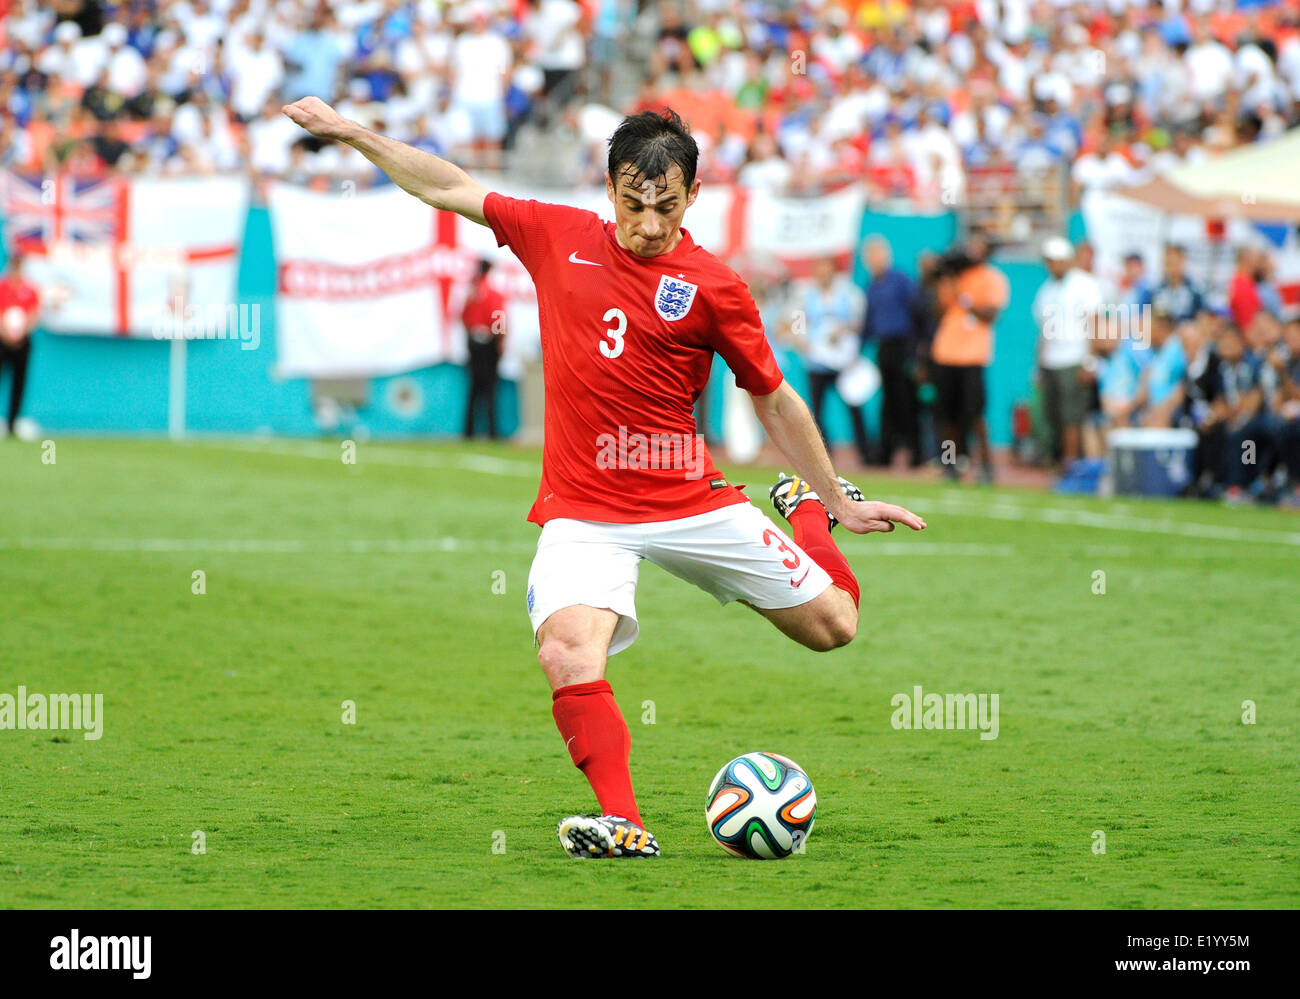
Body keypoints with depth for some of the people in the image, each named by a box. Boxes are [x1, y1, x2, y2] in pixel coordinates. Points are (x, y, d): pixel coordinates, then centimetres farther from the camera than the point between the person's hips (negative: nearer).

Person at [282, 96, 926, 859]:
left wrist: (838, 502, 10)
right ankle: (623, 825, -24)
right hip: (584, 511, 0)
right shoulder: (559, 238, 2)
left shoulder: (712, 286, -3)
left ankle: (803, 511, 38)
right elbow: (448, 188, 12)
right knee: (568, 654, -28)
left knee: (833, 624, 6)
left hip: (692, 502, 0)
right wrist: (348, 131, 11)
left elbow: (773, 398, 6)